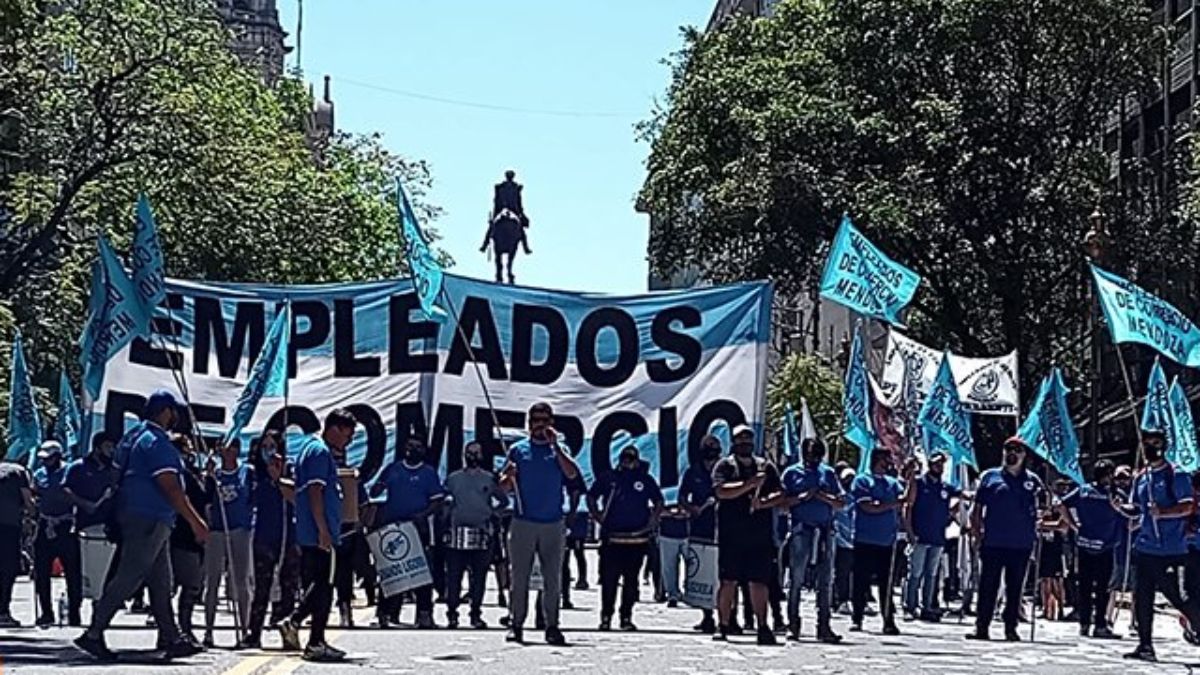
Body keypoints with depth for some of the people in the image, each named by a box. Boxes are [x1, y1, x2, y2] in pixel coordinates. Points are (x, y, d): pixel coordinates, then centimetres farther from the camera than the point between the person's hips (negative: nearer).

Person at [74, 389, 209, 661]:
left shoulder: (144, 438, 19)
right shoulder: (156, 442, -13)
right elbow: (170, 488, -18)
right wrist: (195, 521, -16)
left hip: (155, 523, 11)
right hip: (147, 520, -11)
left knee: (161, 583, 9)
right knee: (127, 579, -8)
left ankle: (172, 639, 10)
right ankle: (93, 634, -5)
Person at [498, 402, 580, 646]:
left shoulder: (559, 449, 8)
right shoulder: (518, 450, 8)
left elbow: (572, 474, -11)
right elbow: (504, 486, 8)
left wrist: (554, 445, -14)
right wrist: (509, 477, -15)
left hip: (552, 524, 0)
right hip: (523, 523, 0)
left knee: (552, 578, 1)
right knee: (520, 577, 0)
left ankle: (552, 626, 6)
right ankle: (516, 624, 4)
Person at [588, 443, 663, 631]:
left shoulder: (646, 480, 7)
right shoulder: (607, 478, 5)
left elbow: (658, 501, 19)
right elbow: (591, 497, 16)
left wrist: (652, 520, 6)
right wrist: (598, 517, 5)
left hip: (637, 539, 1)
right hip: (611, 539, -1)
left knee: (631, 580, 6)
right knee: (608, 580, -3)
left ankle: (626, 617, 14)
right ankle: (606, 617, 6)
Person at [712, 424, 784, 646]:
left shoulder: (766, 467, 15)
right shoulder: (724, 466, 5)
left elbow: (780, 495, 7)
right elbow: (722, 491, -12)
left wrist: (763, 503, -13)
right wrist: (750, 484, -20)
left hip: (760, 536, 2)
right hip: (731, 535, -2)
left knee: (759, 582, 2)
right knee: (728, 581, -1)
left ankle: (762, 627, 4)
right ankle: (723, 626, 5)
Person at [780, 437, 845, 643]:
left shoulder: (828, 473, 13)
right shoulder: (792, 473, 6)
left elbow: (841, 503, 11)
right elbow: (782, 501, 0)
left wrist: (824, 497, -7)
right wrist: (802, 497, -13)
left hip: (825, 529, 3)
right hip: (801, 528, -3)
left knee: (825, 580, 2)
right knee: (796, 578, 0)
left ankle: (823, 626, 5)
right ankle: (793, 624, 6)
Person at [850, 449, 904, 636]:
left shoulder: (892, 483, 15)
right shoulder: (862, 481, 0)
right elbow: (868, 507, -11)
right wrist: (893, 504, -5)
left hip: (887, 541, 4)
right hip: (865, 541, -4)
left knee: (886, 582, 3)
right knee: (861, 581, 0)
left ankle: (889, 621, 3)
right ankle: (856, 619, 8)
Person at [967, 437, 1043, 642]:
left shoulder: (1032, 480, 8)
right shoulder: (990, 477, 7)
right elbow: (977, 508, 9)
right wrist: (976, 531, -2)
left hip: (1021, 545, 1)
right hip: (992, 542, -1)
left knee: (1015, 588, 6)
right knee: (988, 586, -1)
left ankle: (1011, 628, 12)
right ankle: (981, 627, 2)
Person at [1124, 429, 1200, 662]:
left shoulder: (1176, 475, -5)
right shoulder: (1141, 479, 15)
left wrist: (1163, 512, -25)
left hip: (1172, 550, -6)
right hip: (1146, 547, 6)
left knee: (1177, 595, -3)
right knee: (1142, 597, 2)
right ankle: (1145, 645, 7)